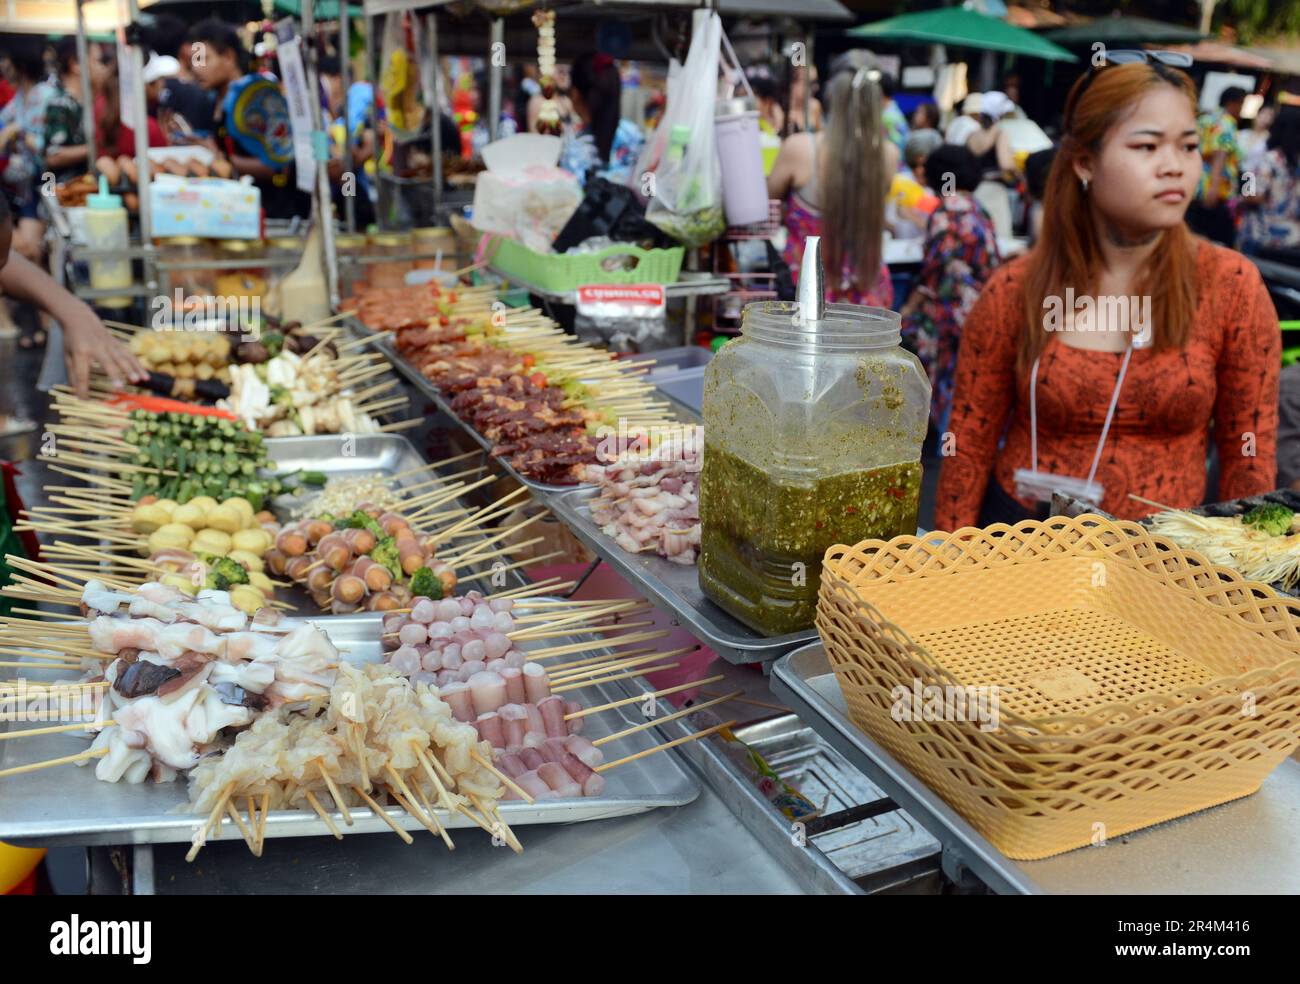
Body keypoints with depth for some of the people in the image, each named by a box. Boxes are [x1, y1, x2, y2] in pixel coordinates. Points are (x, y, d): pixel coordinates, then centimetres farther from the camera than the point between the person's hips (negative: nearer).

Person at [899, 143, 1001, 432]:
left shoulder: (946, 210, -9)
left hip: (954, 308, -8)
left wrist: (910, 307, -6)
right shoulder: (979, 210, 13)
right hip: (984, 307, 8)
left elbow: (936, 267, -13)